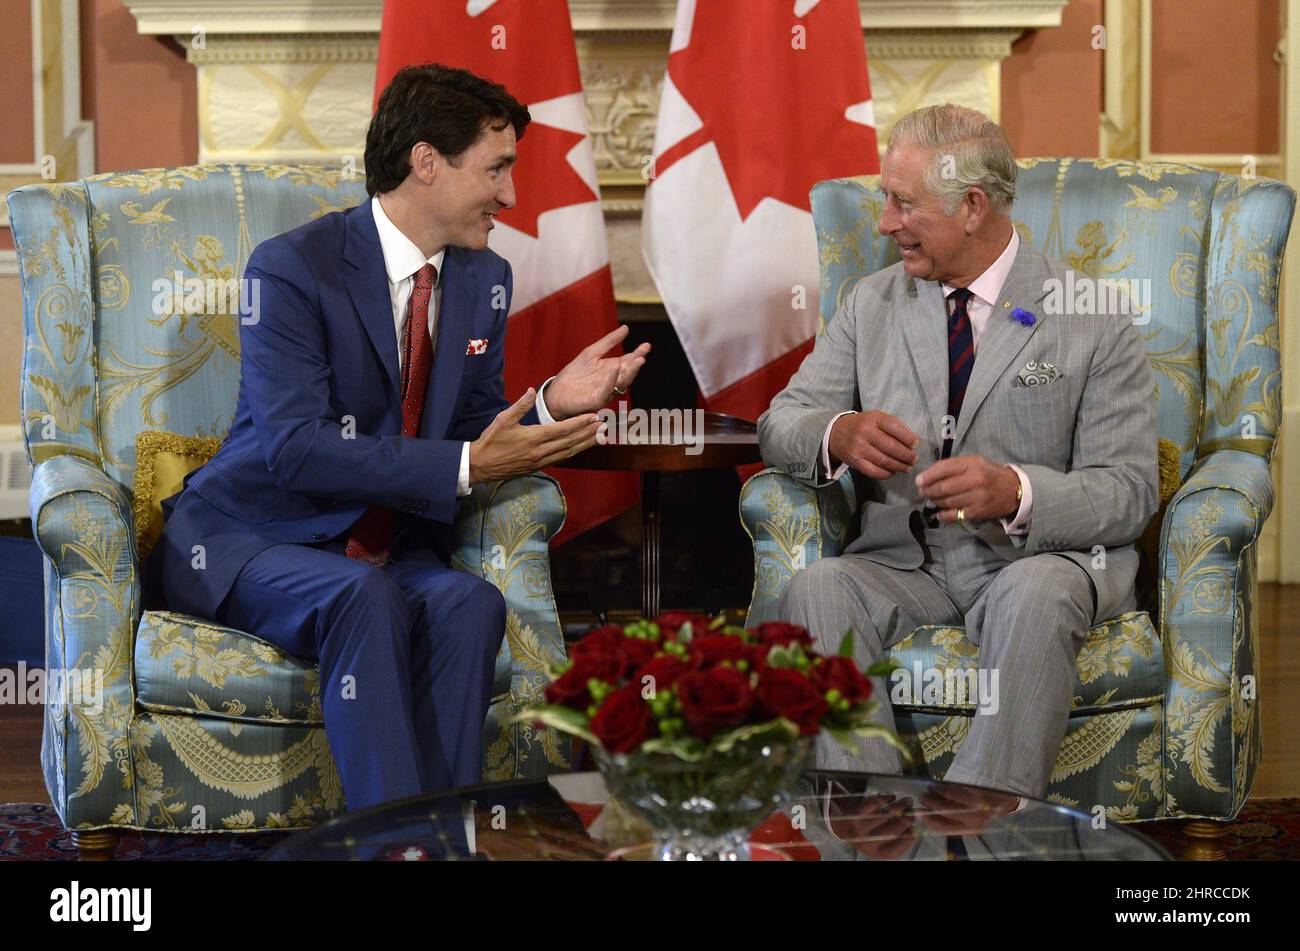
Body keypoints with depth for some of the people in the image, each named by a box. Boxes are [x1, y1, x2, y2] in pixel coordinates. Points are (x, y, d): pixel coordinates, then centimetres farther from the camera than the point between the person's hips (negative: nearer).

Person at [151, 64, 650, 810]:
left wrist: (551, 404, -11)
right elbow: (294, 449, -24)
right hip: (249, 540, -5)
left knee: (469, 603, -28)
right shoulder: (293, 267, -15)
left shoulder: (485, 280, 6)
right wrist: (465, 467, -28)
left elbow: (476, 429, 11)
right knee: (365, 596, -36)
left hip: (389, 547, 5)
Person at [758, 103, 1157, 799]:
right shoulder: (872, 304, 13)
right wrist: (838, 435, -17)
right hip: (902, 564, 3)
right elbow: (780, 424, 8)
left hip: (1041, 559, -3)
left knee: (1037, 595, -37)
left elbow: (1129, 491, -5)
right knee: (817, 587, -28)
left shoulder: (1093, 320, 0)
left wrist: (1014, 491, -26)